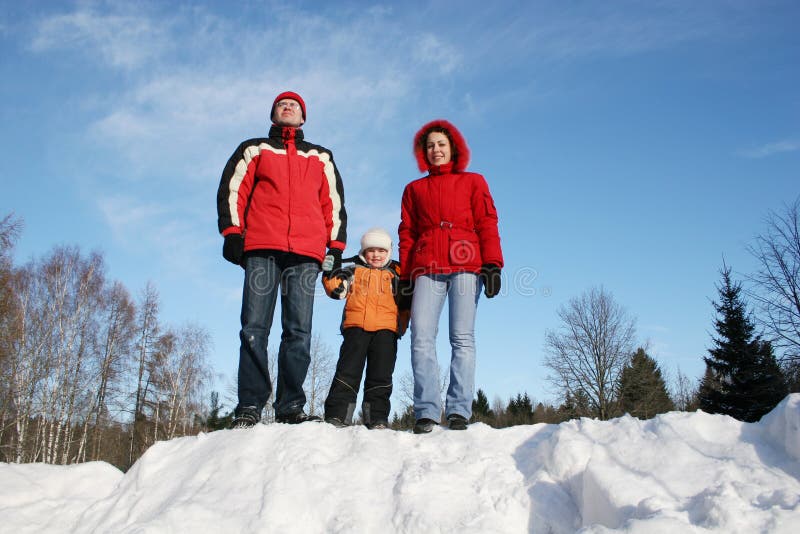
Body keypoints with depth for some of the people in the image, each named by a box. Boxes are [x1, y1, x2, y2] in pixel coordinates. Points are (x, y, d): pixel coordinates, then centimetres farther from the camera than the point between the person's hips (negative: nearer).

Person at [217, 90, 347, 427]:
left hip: (306, 253, 1)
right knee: (254, 328, -9)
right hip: (261, 249, -1)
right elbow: (232, 190, 13)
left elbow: (334, 203, 21)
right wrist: (232, 233, -1)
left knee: (299, 332, -6)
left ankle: (290, 407, -5)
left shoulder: (321, 157, 26)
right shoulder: (254, 150, 22)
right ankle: (249, 407, -8)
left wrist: (335, 246, 9)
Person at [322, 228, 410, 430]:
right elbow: (336, 289, 8)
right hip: (356, 326, -1)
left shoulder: (395, 274, 21)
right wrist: (331, 275, -10)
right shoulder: (355, 271, 18)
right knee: (349, 369, -6)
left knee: (381, 374, 0)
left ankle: (377, 416, 4)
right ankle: (337, 413, -4)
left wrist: (402, 324, 11)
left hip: (386, 329, 1)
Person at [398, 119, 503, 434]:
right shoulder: (414, 189, 24)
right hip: (427, 269, 2)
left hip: (466, 266, -1)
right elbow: (407, 234, 18)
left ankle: (458, 411, -8)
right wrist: (405, 276, 8)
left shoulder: (473, 182, 20)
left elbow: (487, 225, 9)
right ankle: (426, 413, -11)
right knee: (421, 338, -12)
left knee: (462, 338, -10)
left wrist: (492, 265, -4)